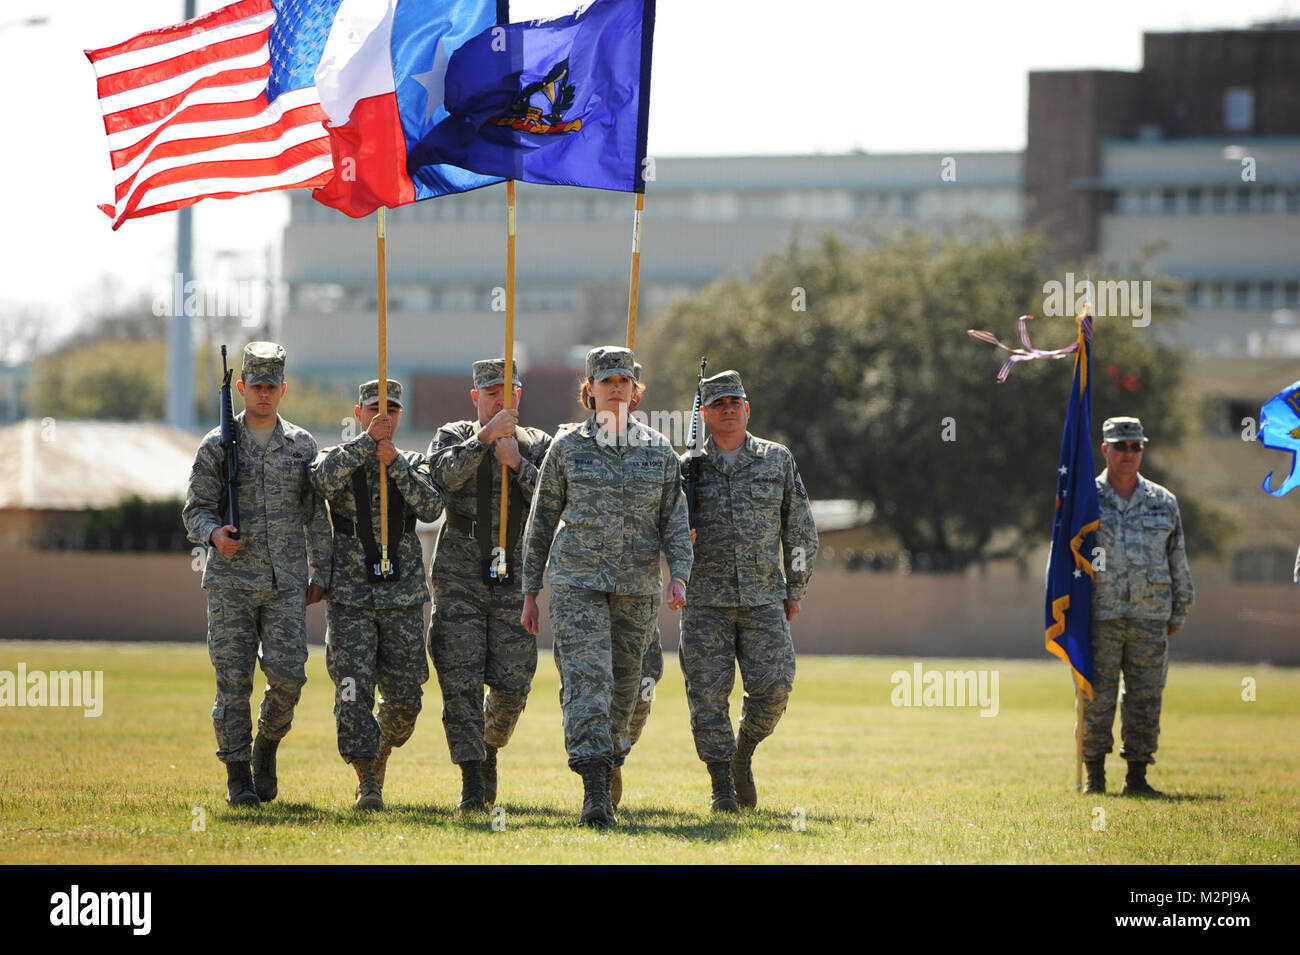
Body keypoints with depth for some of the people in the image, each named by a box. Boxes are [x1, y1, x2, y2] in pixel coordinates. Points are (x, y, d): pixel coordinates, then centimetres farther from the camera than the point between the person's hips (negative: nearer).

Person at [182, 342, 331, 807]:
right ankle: (238, 776, 3)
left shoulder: (302, 445, 10)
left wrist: (320, 573, 7)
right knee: (233, 680, -3)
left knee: (287, 676, -10)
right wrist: (214, 533, -19)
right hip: (231, 581, -1)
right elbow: (196, 510, 3)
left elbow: (317, 515, 13)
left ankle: (266, 747, 16)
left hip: (286, 582, 1)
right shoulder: (217, 445, 5)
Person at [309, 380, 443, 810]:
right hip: (350, 595, -2)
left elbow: (431, 508, -7)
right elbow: (324, 480, -20)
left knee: (405, 694, 2)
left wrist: (394, 463, -13)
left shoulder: (414, 464, 12)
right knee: (353, 689, -12)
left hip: (403, 595, 2)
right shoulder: (338, 456, 5)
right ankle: (367, 781, -7)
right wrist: (369, 440, -19)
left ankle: (381, 751, 30)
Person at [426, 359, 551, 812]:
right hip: (460, 579, -1)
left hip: (516, 579, 2)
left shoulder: (537, 444, 10)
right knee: (461, 681, -9)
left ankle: (489, 751, 28)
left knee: (512, 685, 0)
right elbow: (445, 474, -16)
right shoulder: (453, 436, 6)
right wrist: (486, 436, -24)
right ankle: (471, 782, -8)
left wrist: (517, 462, -13)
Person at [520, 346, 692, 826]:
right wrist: (530, 591, 7)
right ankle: (595, 791, -24)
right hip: (577, 582, -2)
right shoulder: (567, 448, 3)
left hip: (637, 587, 2)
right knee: (586, 678, -16)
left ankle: (608, 757, 35)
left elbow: (675, 521, 6)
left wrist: (679, 575, -11)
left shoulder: (658, 450, 7)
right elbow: (541, 521, 9)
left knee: (623, 685, 11)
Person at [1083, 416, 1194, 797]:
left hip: (1150, 620, 2)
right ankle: (1094, 776, 5)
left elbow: (1178, 562, 17)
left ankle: (1137, 776, 8)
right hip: (1100, 617, -2)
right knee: (1096, 699, -3)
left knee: (1146, 700, 2)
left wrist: (1179, 613, 14)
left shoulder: (1164, 503, 12)